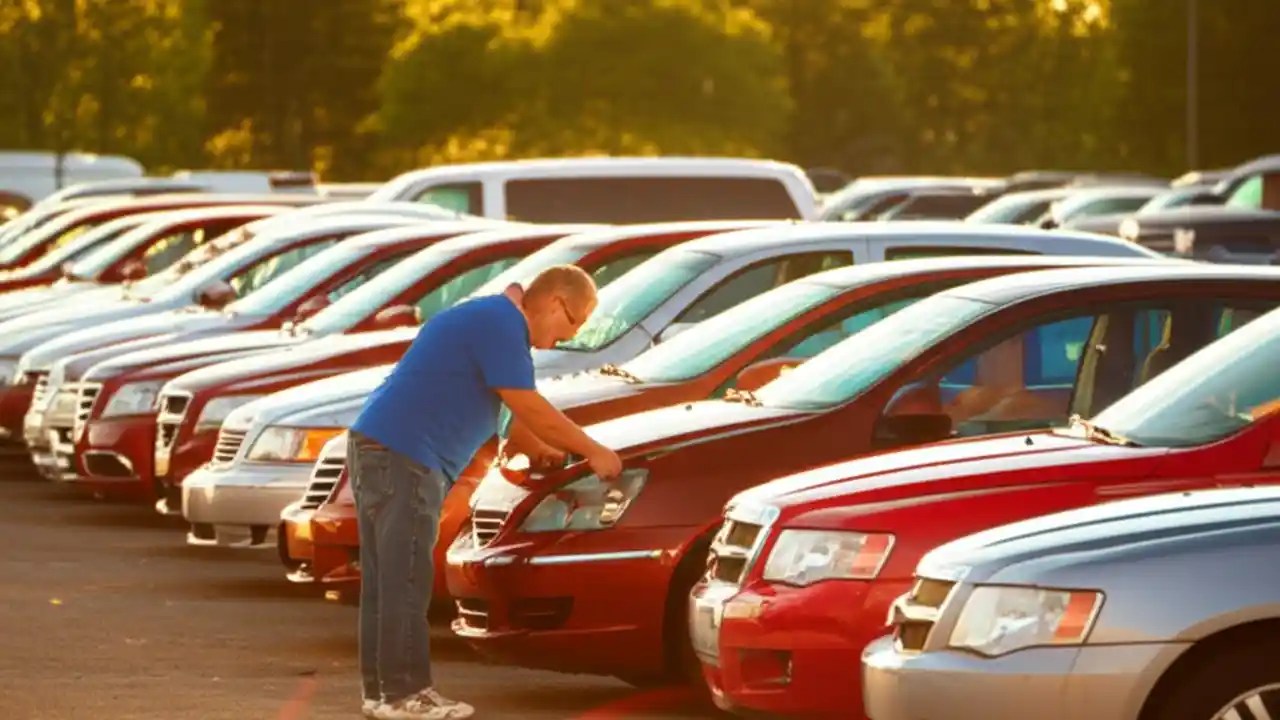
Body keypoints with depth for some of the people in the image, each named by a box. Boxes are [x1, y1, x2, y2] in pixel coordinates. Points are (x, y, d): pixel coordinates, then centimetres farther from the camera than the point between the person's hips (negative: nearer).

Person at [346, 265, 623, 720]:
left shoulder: (492, 319, 21)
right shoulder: (501, 324, -12)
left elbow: (515, 411, 33)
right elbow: (530, 409, -13)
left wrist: (541, 448, 35)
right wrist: (592, 451, -4)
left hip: (379, 446, 11)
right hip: (403, 456, -11)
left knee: (386, 580, 12)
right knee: (405, 581, -7)